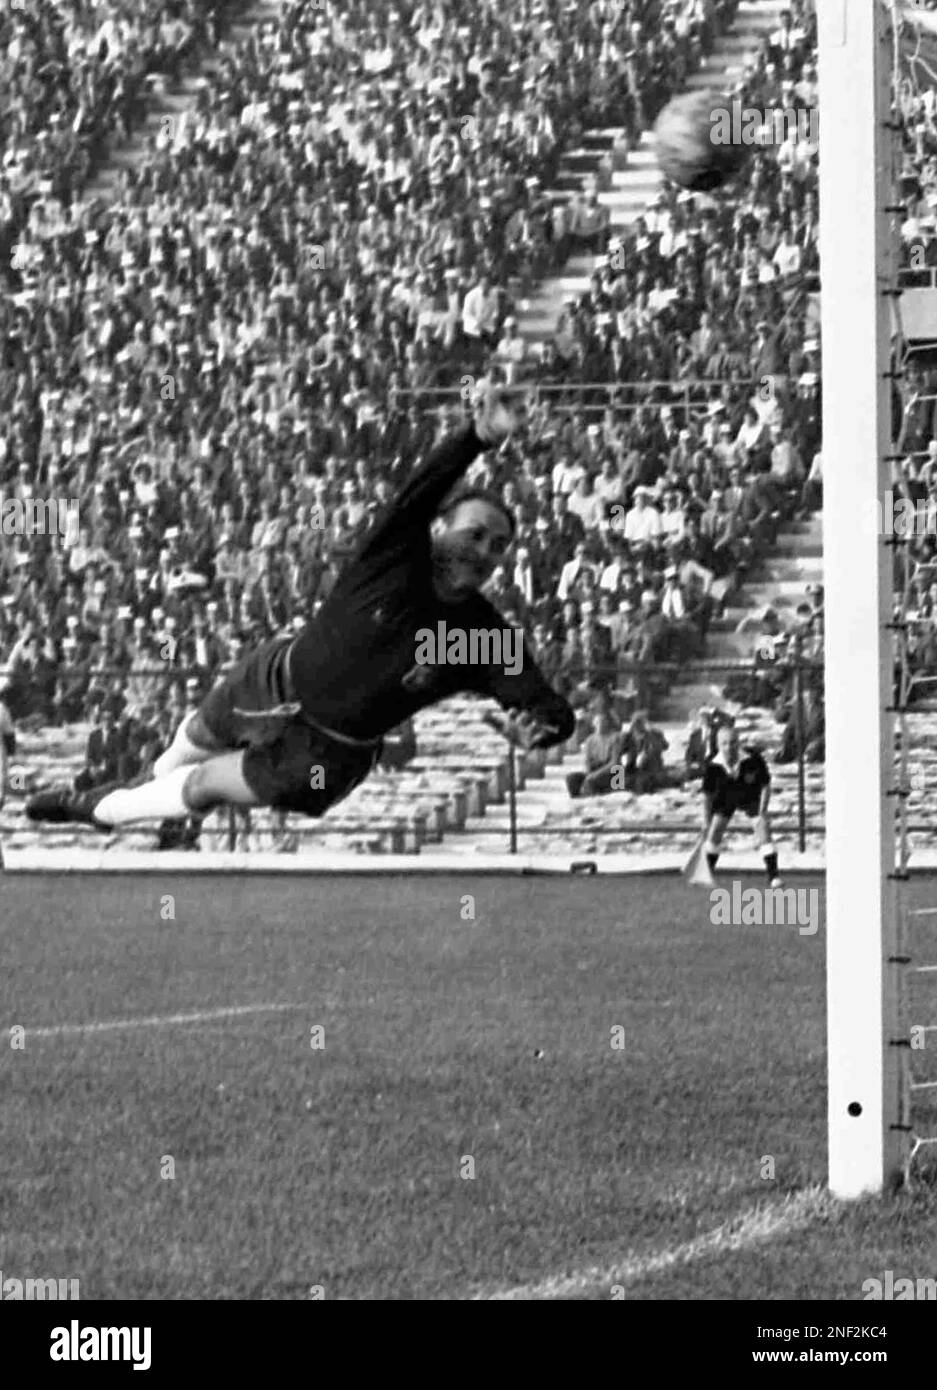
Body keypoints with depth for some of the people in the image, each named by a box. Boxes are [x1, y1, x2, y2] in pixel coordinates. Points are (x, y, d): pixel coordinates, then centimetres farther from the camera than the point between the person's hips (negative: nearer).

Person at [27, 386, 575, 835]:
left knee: (201, 788, 5)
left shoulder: (488, 638, -22)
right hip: (276, 683, 1)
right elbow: (423, 491, -44)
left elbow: (556, 712, -24)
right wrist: (481, 440, -63)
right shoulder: (396, 556, -24)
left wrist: (535, 729, -50)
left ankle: (97, 807, 35)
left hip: (331, 752, -1)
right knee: (194, 741, 26)